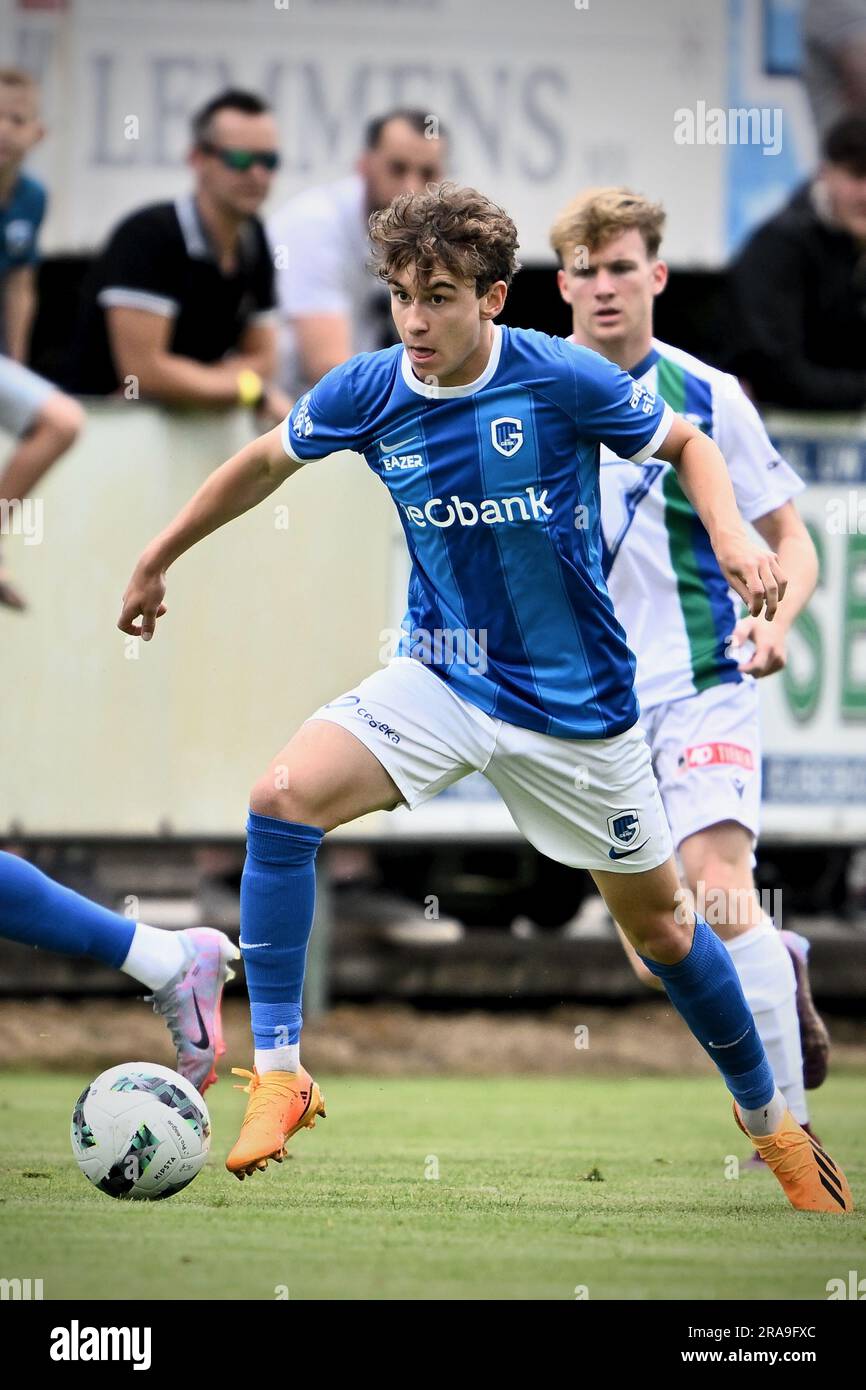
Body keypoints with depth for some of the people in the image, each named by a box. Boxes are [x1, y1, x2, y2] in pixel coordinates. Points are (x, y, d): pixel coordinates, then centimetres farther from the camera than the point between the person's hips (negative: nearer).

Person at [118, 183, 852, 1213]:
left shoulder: (564, 381, -18)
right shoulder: (367, 393, -10)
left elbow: (686, 445, -2)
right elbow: (267, 461, 10)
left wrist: (730, 533, -21)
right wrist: (158, 559, 17)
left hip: (575, 701, -2)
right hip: (443, 678, 2)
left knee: (657, 923, 10)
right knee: (283, 796, -23)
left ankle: (770, 1119, 34)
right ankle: (277, 1074, -15)